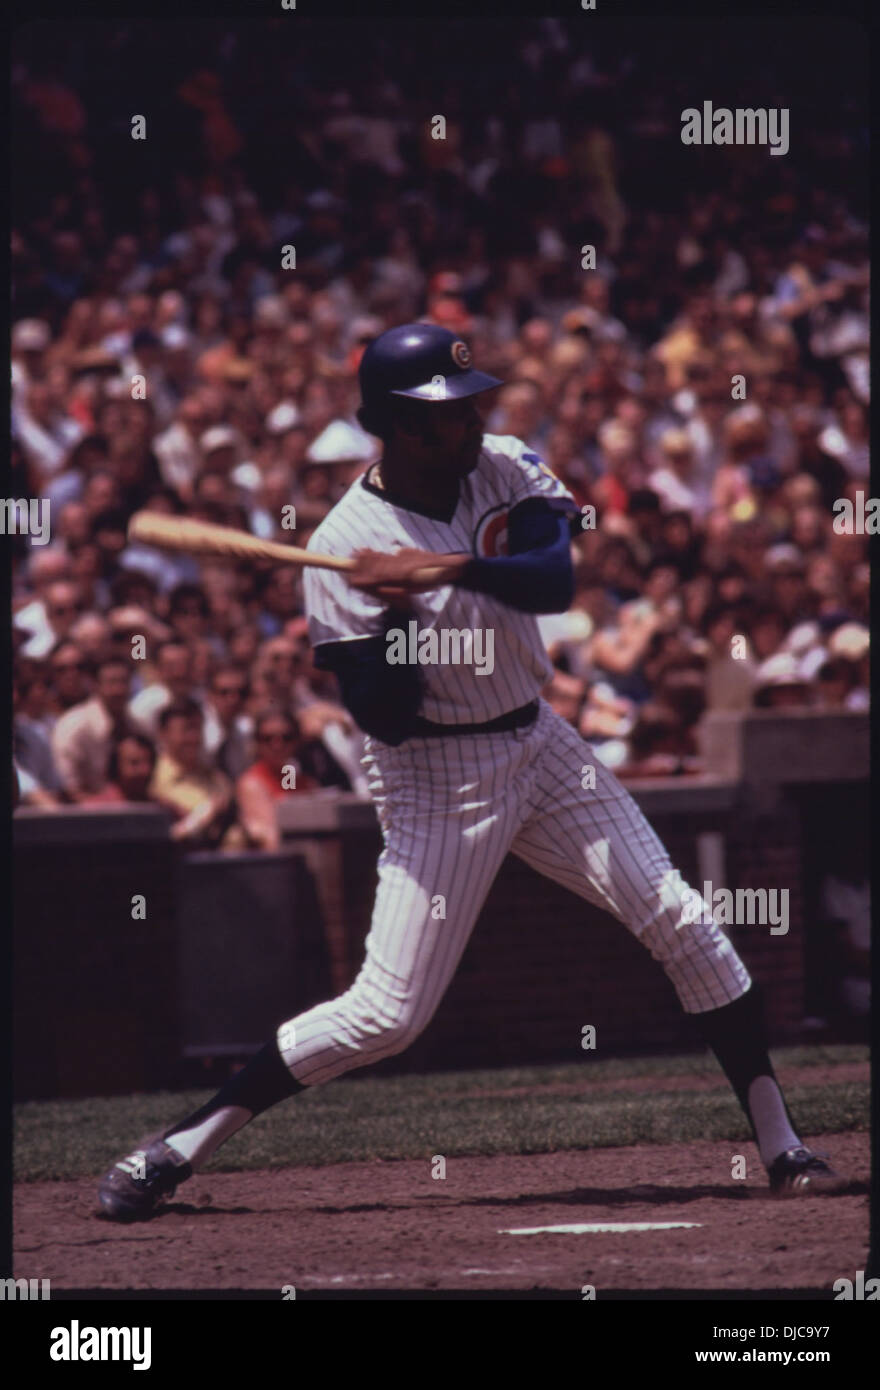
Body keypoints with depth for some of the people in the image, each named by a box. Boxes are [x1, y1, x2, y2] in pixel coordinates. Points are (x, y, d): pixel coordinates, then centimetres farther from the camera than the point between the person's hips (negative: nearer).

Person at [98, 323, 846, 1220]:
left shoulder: (505, 469, -2)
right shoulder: (345, 549, -17)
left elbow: (556, 580, -21)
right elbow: (384, 718, -17)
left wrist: (450, 566, -35)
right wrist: (396, 616, -32)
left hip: (538, 744, 6)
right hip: (435, 779, -6)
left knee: (682, 925, -1)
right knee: (388, 1012, -11)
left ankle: (778, 1144, 7)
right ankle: (172, 1152, -2)